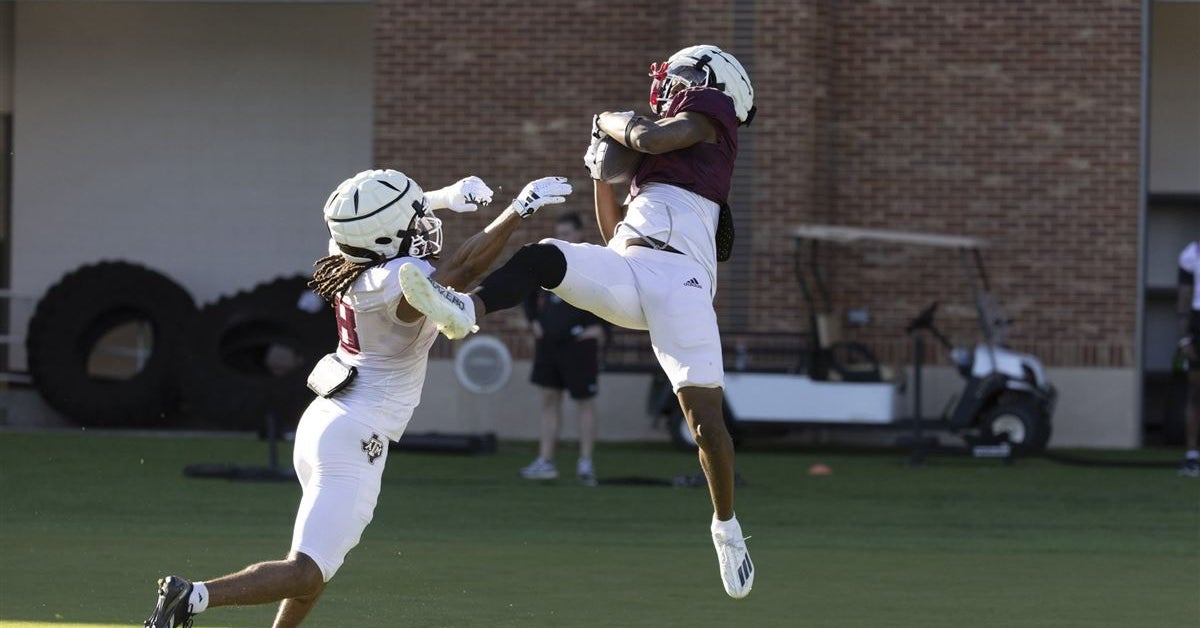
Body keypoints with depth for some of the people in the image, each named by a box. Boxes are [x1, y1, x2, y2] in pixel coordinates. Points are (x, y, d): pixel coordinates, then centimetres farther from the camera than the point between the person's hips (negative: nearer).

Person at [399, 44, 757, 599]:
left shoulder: (710, 112, 12)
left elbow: (648, 138, -7)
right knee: (544, 257, -24)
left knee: (704, 416, -10)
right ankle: (466, 310, -50)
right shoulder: (654, 159, 34)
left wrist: (611, 121, 12)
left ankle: (727, 529, 6)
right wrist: (601, 172, 25)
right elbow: (615, 233, 34)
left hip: (678, 277, -7)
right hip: (624, 272, 7)